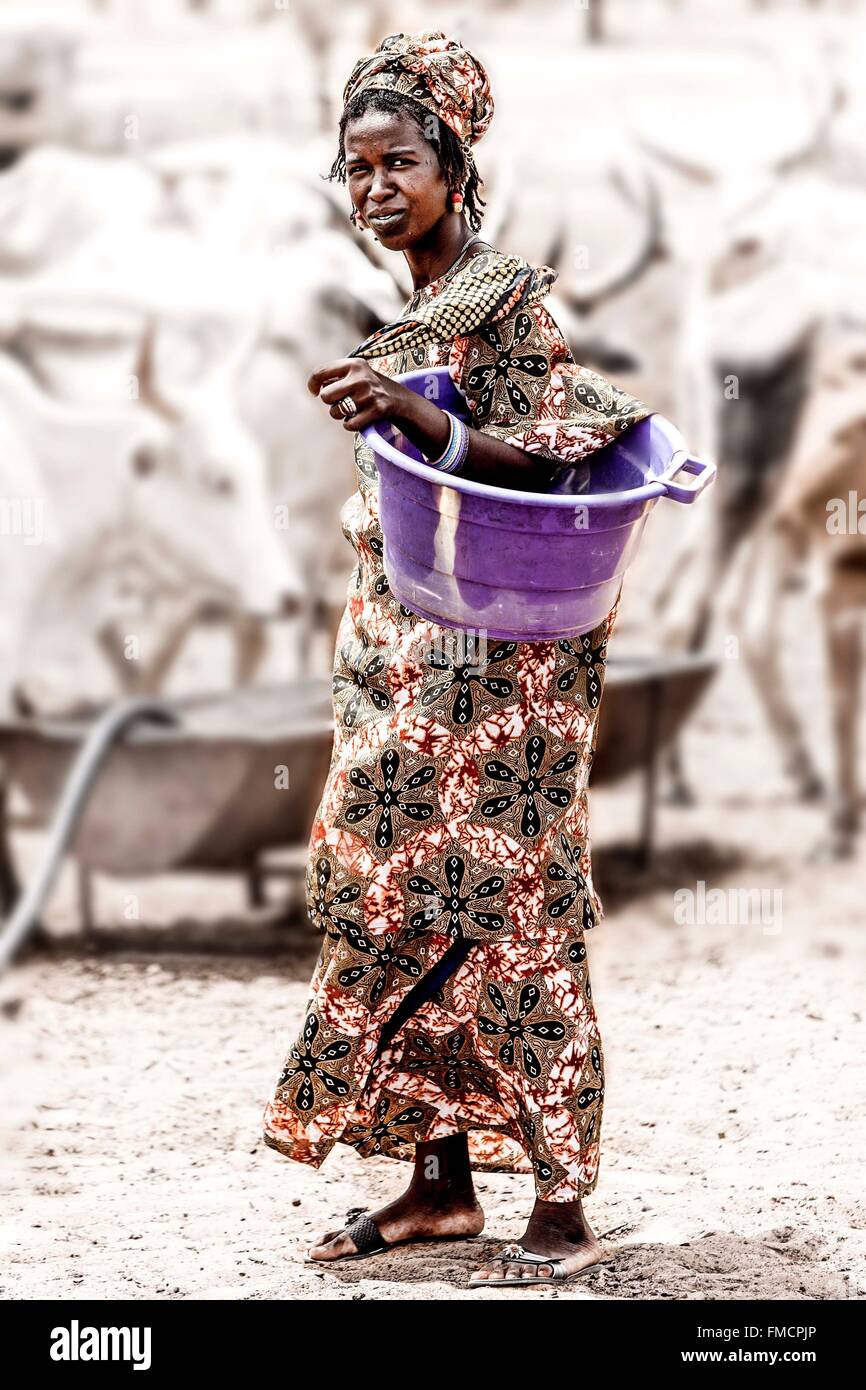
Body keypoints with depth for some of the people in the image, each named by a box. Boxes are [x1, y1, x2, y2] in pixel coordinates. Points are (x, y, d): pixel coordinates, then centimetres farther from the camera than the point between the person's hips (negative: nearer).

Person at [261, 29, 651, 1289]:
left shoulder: (509, 300, -10)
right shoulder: (412, 318, 14)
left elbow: (553, 463, -18)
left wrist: (417, 421, -27)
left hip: (498, 661, -8)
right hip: (407, 659, 8)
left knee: (503, 914, -8)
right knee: (402, 904, 6)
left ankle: (564, 1210, -4)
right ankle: (439, 1181, 13)